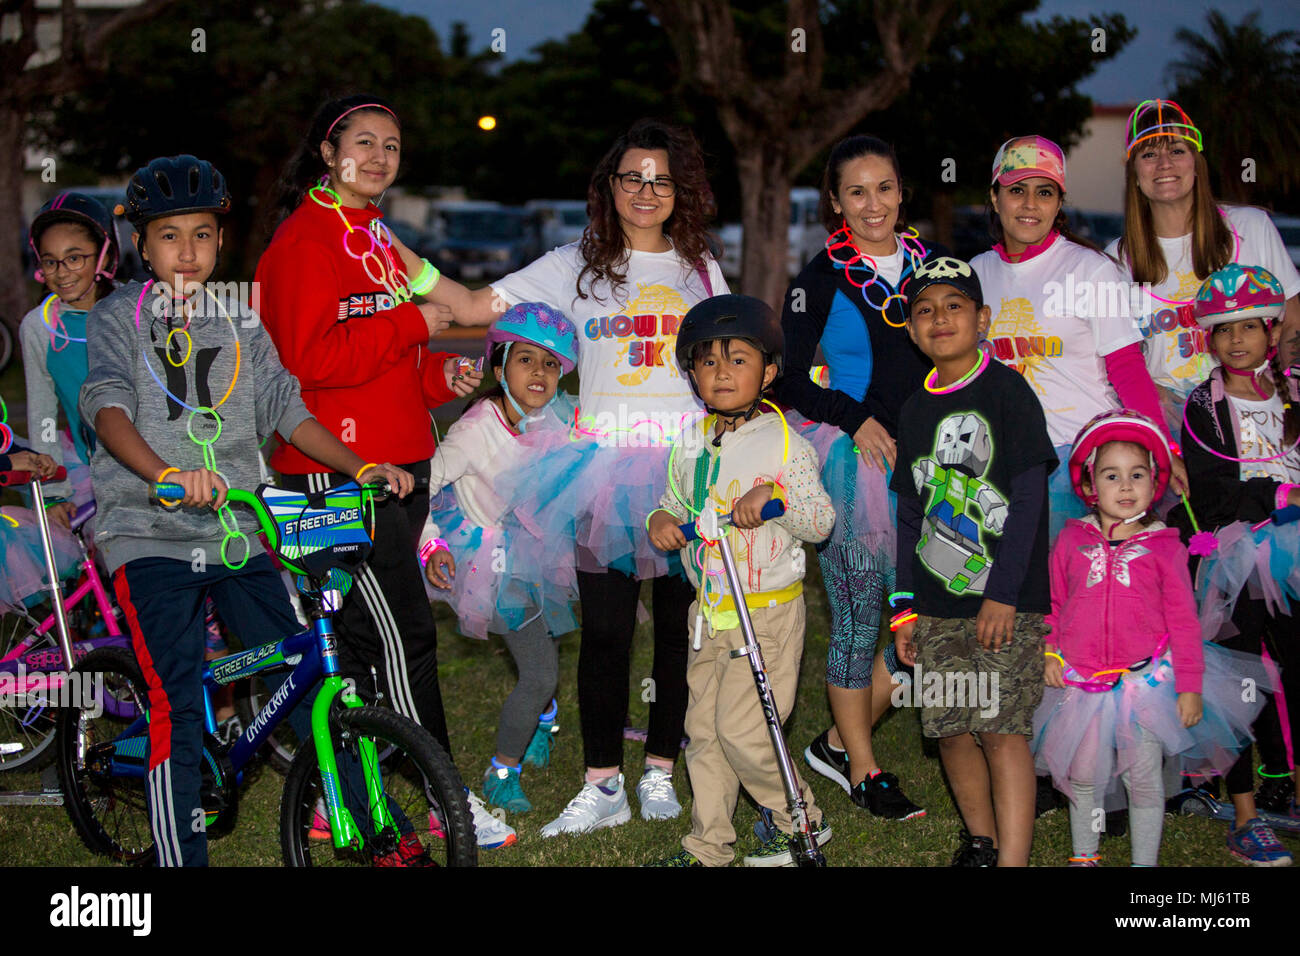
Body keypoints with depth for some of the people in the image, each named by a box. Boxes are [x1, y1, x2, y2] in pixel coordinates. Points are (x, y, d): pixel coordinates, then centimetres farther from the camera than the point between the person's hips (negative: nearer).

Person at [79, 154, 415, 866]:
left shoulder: (240, 326, 15)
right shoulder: (118, 319, 2)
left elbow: (285, 408, 10)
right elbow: (108, 406, -14)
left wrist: (361, 466, -4)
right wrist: (167, 474, -33)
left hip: (236, 534, 4)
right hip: (150, 535, -3)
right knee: (178, 706, -12)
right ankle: (181, 856, -3)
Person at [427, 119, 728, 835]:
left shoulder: (700, 269, 13)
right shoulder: (577, 266, 6)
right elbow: (475, 308, 0)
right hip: (606, 464, -2)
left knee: (680, 624, 5)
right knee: (605, 629, -2)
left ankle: (660, 771, 19)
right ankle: (602, 785, 7)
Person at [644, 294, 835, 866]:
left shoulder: (784, 443, -8)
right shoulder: (691, 443, 8)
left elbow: (822, 522, -9)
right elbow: (676, 503, 20)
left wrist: (774, 496, -26)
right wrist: (661, 520, -3)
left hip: (768, 610, -6)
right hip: (709, 608, 6)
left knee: (741, 729, -8)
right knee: (703, 730, 10)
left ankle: (801, 820, 14)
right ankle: (707, 845, 23)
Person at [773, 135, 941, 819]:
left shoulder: (933, 262, 10)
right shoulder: (822, 279, -3)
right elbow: (784, 378, -4)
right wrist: (854, 416, -13)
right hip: (852, 461, -5)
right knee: (858, 621, 3)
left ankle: (840, 743, 19)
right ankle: (861, 768, 18)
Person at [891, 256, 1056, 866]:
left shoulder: (1007, 391, -4)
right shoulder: (915, 409, 12)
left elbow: (1029, 496, -10)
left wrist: (1004, 594, -15)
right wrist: (905, 606, 10)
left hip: (1007, 604, -5)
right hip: (938, 606, 5)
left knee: (1002, 729, -9)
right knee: (950, 729, 8)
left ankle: (1012, 860, -6)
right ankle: (980, 843, 26)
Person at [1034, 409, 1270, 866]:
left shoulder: (1164, 546, -4)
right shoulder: (1072, 539, 1)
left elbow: (1183, 619, -1)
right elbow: (1054, 602, 9)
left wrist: (1190, 686, -3)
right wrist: (1049, 653, -3)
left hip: (1145, 678, -2)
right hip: (1081, 679, 2)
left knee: (1144, 778, 5)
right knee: (1082, 775, 12)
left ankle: (1145, 860, 19)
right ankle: (1084, 855, 31)